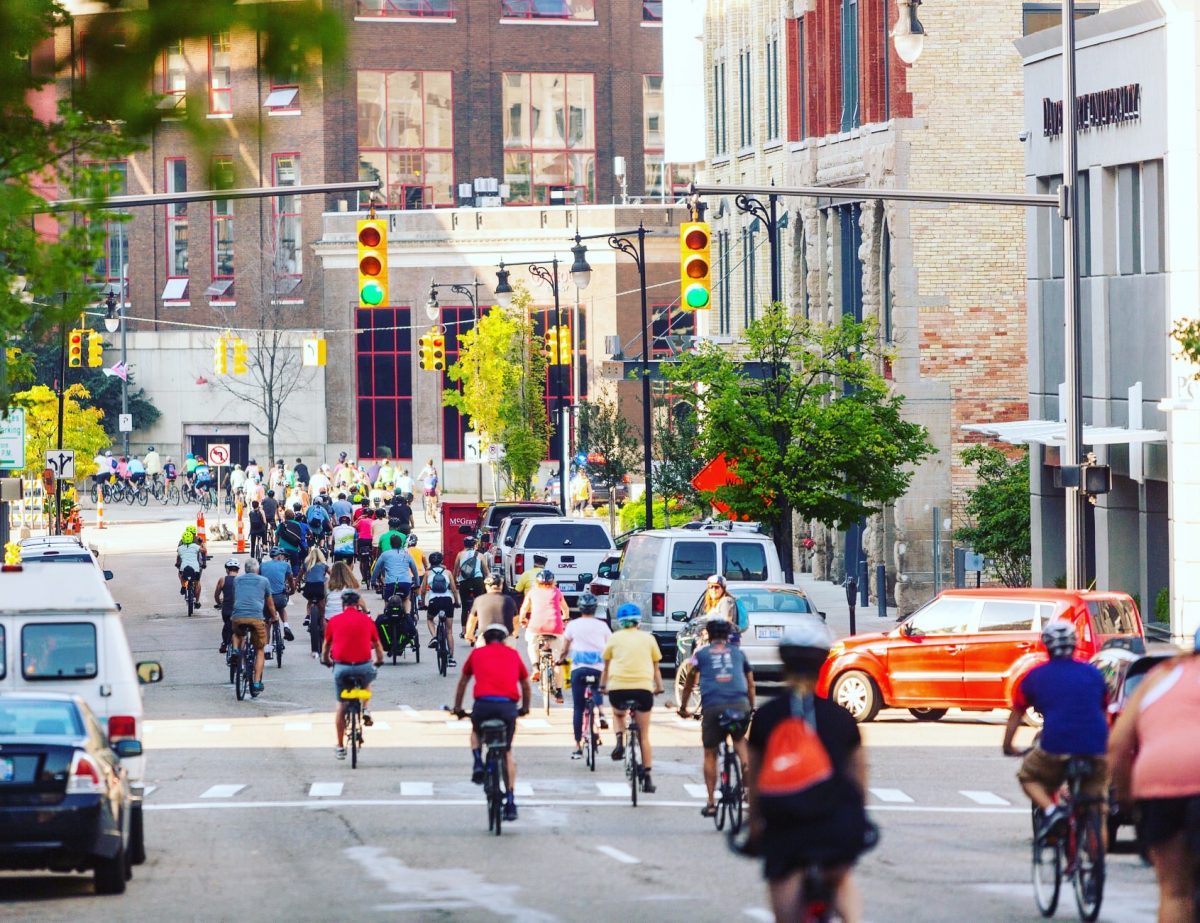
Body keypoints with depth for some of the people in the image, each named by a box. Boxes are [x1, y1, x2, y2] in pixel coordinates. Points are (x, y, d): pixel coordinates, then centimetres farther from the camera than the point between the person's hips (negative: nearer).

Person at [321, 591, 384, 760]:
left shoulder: (334, 621, 5)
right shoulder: (367, 620, 5)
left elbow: (326, 646, 18)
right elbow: (377, 645, 16)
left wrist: (326, 660, 39)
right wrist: (379, 660, 36)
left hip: (341, 667, 0)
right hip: (363, 666, 0)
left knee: (341, 707, 13)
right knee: (367, 680, 37)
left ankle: (340, 747, 17)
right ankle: (365, 710, 18)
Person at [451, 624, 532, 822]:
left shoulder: (477, 653, 19)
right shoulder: (513, 655, 20)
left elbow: (462, 683, 30)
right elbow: (526, 686, 31)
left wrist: (457, 708, 43)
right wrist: (525, 708, 48)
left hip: (484, 704, -1)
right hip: (509, 706, 1)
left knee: (476, 731, 34)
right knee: (507, 752, 18)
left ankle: (478, 764, 8)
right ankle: (510, 802, 12)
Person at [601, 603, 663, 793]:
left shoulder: (615, 638, 10)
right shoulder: (648, 638, 10)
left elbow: (606, 666, 17)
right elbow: (656, 667, 15)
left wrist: (603, 686, 31)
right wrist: (659, 687, 28)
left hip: (618, 687, 0)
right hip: (643, 687, 0)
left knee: (618, 713, 34)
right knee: (644, 735, 10)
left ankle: (620, 741, 5)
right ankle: (647, 778, 6)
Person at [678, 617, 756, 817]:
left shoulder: (701, 653, 15)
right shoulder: (738, 653, 20)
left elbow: (690, 681, 17)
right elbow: (750, 684, 24)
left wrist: (683, 707, 26)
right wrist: (752, 707, 35)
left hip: (713, 707, -2)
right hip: (740, 705, 2)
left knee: (710, 754, 10)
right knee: (739, 739, 30)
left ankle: (711, 803, 4)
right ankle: (746, 764, 1)